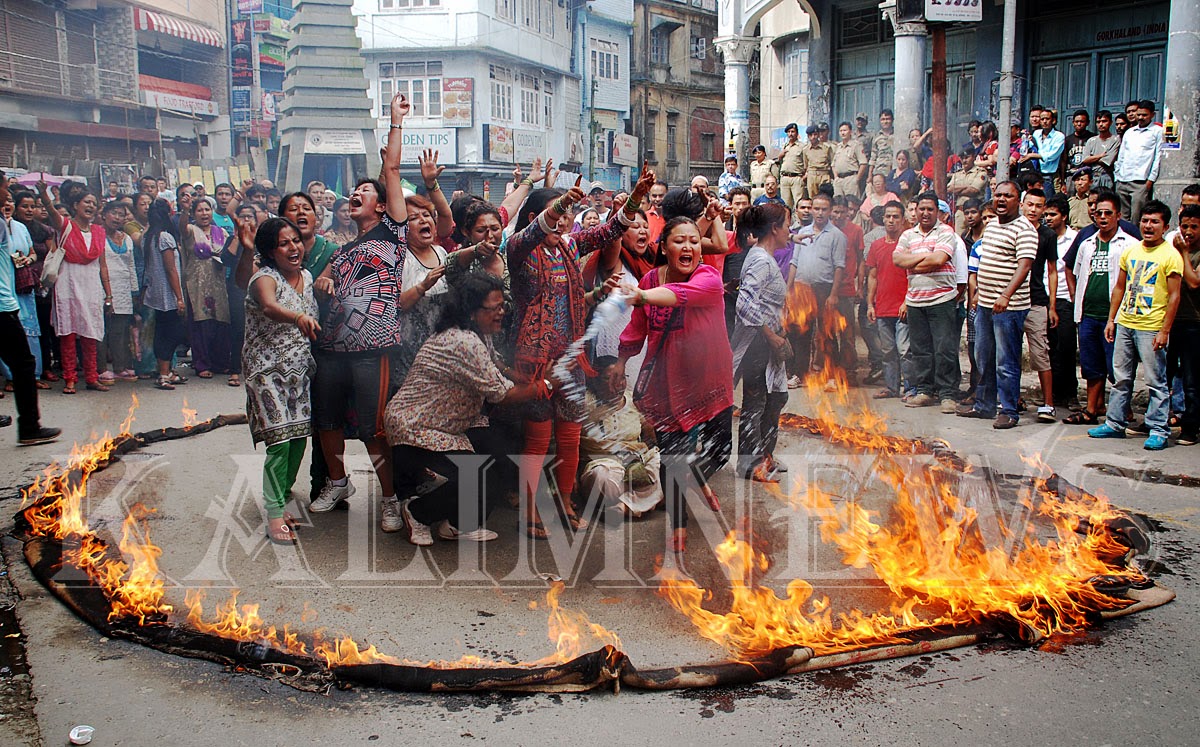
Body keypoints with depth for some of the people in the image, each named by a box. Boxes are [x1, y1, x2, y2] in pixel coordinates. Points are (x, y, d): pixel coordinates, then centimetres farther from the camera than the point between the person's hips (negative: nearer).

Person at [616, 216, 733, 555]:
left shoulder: (709, 278, -17)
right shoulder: (651, 278, -3)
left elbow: (681, 293, -40)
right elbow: (638, 325, 13)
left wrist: (641, 296, -55)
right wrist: (622, 360, 16)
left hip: (708, 377, -2)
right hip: (666, 379, 2)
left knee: (720, 449, 2)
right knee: (670, 454, 3)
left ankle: (698, 478, 40)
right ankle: (678, 525, 24)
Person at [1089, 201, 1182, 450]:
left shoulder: (1170, 255, -7)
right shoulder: (1131, 252, 10)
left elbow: (1174, 296, -9)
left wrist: (1164, 331, -14)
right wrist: (1111, 320, 11)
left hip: (1151, 328, -6)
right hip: (1124, 324, 6)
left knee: (1156, 382, -1)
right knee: (1121, 378, 12)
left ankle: (1158, 431, 6)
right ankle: (1115, 423, 21)